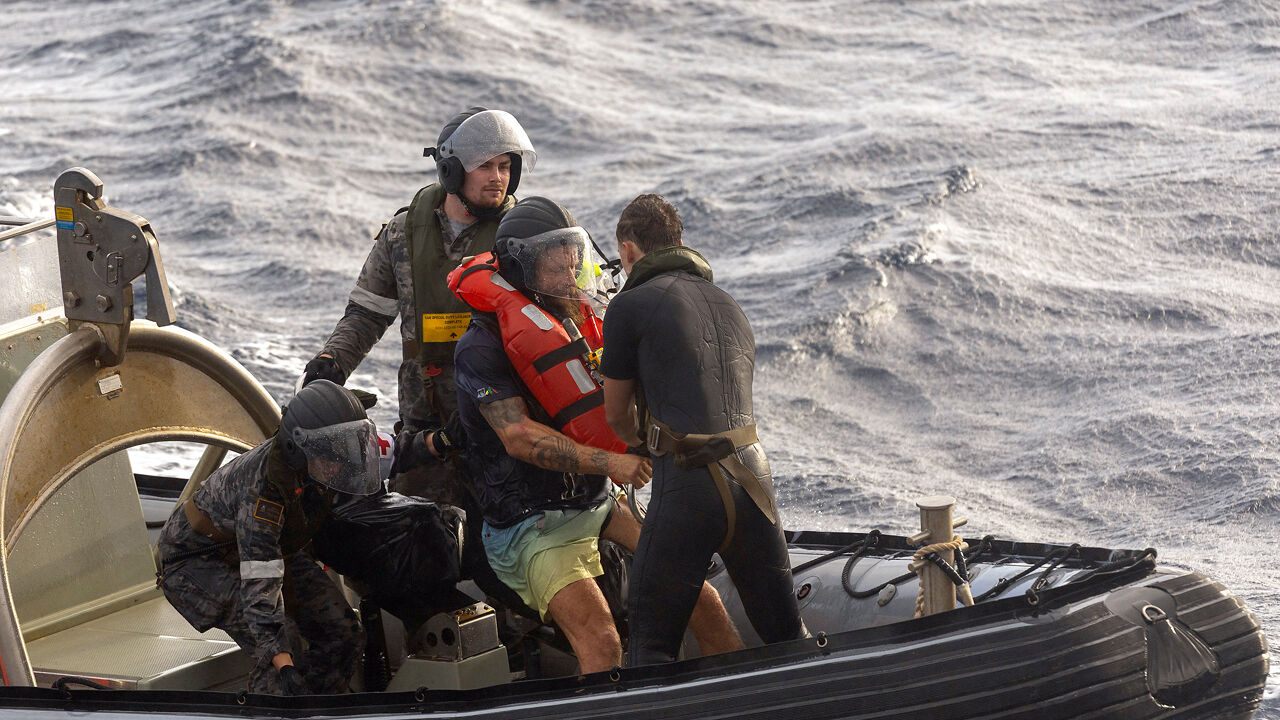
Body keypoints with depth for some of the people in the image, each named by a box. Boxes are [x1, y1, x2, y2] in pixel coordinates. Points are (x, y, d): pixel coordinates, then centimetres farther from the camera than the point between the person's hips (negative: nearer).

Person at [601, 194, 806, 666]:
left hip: (687, 483, -5)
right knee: (786, 631, 15)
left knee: (651, 640, 2)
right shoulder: (728, 306, 20)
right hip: (751, 470, 5)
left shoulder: (630, 307, 2)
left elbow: (616, 416, 12)